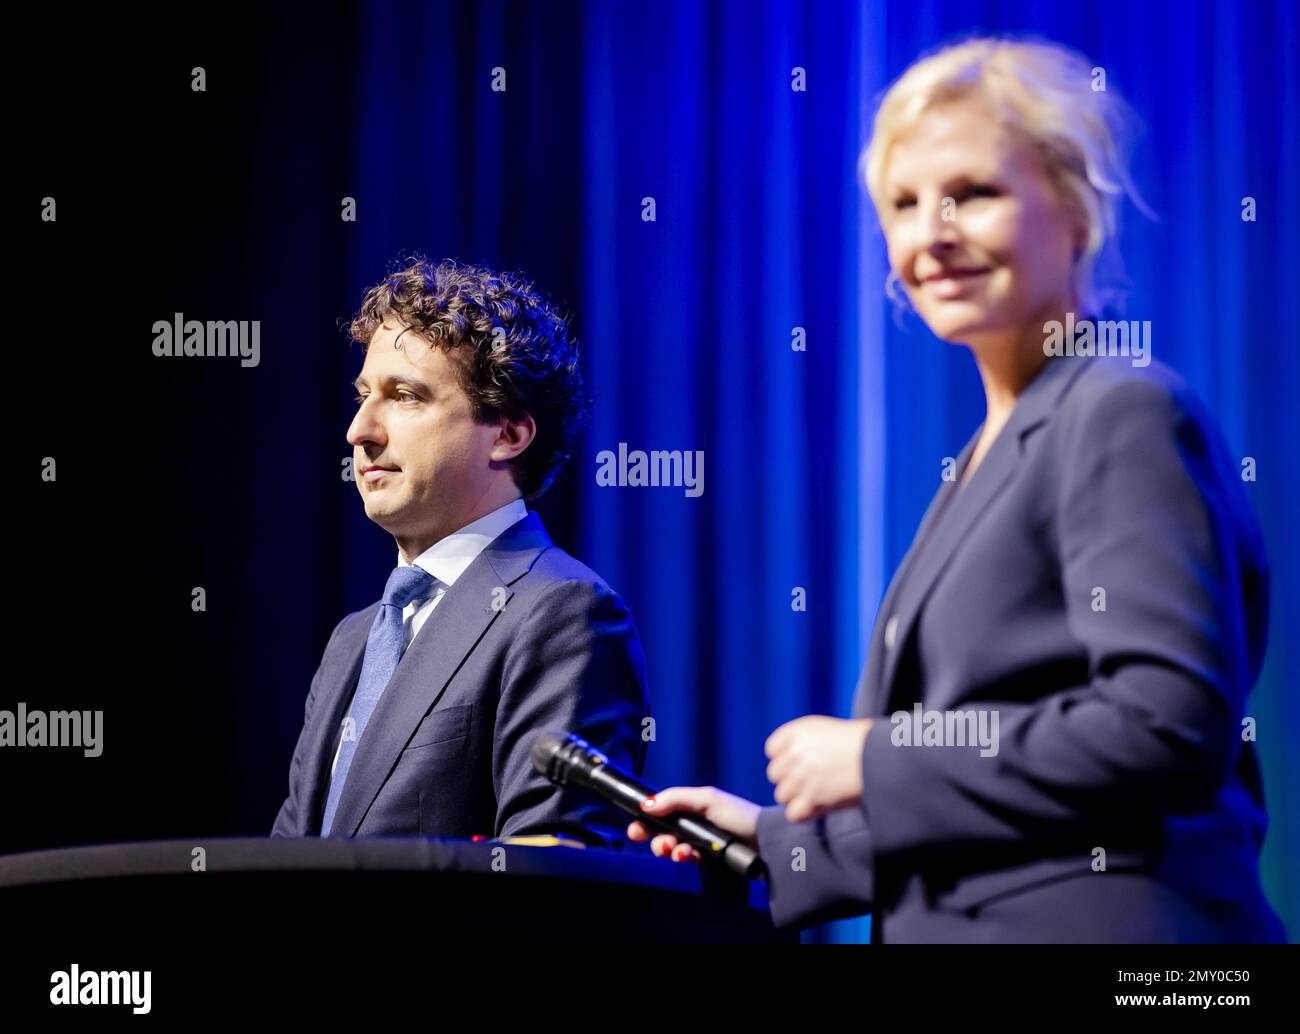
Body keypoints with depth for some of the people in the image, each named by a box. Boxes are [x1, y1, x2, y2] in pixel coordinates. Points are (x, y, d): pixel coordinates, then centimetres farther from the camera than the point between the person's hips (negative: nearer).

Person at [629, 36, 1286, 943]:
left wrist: (879, 758, -15)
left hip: (1103, 920, -9)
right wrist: (774, 842, 15)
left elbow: (1171, 724, -20)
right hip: (961, 925, 9)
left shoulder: (1129, 414, -8)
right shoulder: (996, 452, 18)